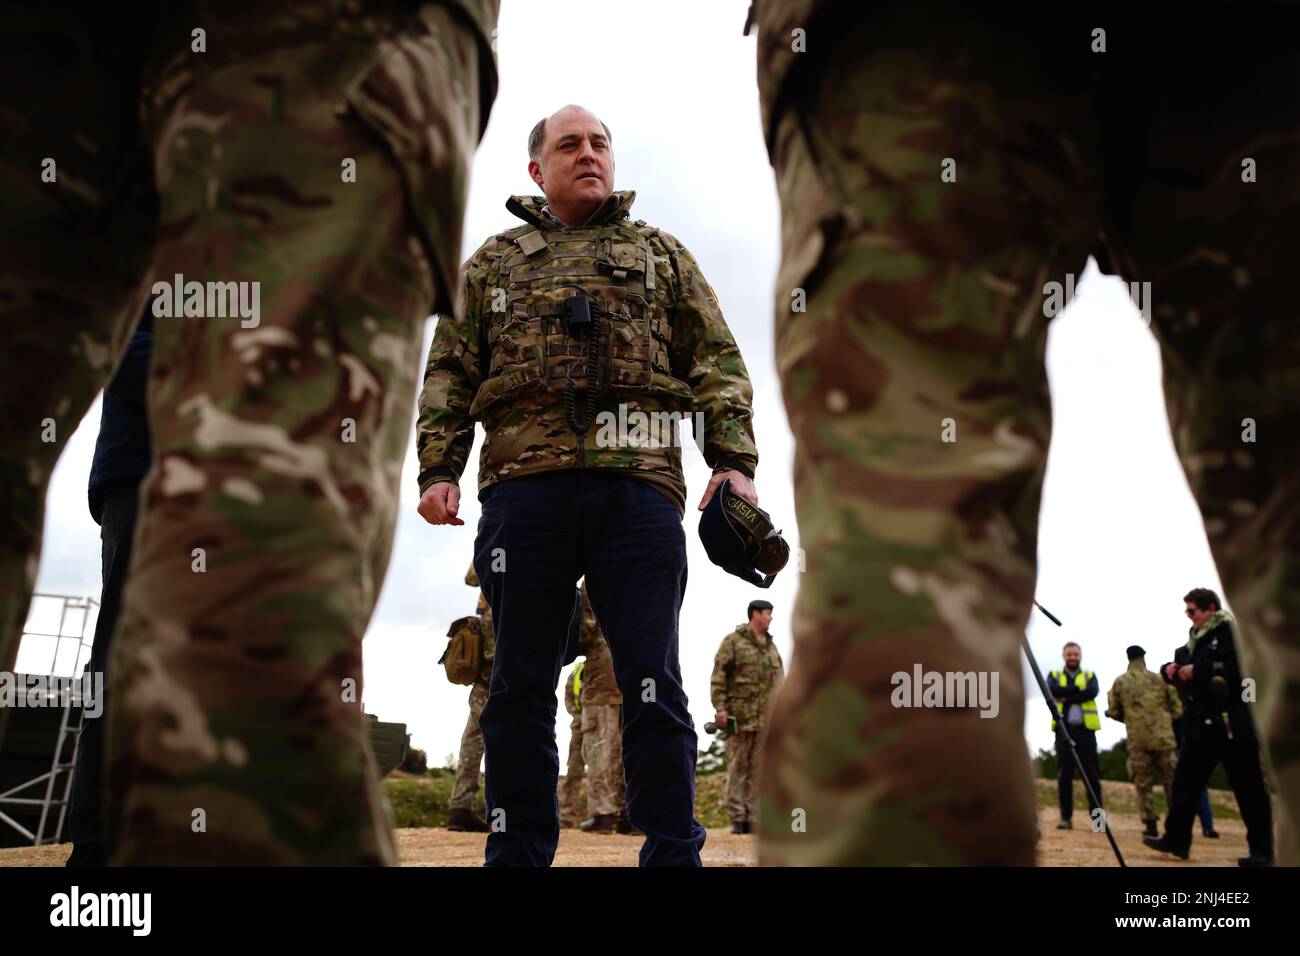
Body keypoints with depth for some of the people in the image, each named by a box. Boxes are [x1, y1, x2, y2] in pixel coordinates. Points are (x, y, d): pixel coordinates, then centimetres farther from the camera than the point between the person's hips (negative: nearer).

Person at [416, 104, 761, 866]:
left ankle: (674, 854, 1)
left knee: (652, 680, -4)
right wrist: (438, 468, 0)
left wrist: (735, 461, -2)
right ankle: (518, 854, 9)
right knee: (521, 683, 2)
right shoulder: (495, 261, 24)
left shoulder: (661, 254, 23)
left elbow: (719, 362, 13)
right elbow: (451, 373, 16)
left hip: (637, 484, -1)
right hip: (524, 482, 1)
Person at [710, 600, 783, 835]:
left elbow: (779, 680, 22)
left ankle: (754, 819, 9)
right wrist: (720, 708, -13)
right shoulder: (733, 642, -1)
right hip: (741, 716, -6)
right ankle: (737, 818, 4)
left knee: (759, 770, 5)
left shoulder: (771, 646, 19)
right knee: (738, 767, -1)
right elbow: (718, 677, -5)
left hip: (767, 719, 6)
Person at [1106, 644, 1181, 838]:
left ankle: (1150, 826, 0)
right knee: (1171, 782, 9)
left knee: (1143, 784, 6)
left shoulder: (1120, 682, 3)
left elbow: (1113, 712, 5)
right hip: (1164, 738, 0)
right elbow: (1177, 709, 6)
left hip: (1137, 740, 0)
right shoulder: (1160, 679, 3)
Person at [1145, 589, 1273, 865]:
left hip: (1232, 725, -9)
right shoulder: (1195, 638, 17)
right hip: (1202, 724, 9)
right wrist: (1170, 670, 1)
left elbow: (1241, 669, -23)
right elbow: (1182, 668, 24)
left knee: (1248, 788, -1)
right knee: (1185, 781, 8)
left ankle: (1262, 850, 6)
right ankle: (1176, 839, 14)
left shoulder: (1232, 633, -9)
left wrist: (1199, 670, -22)